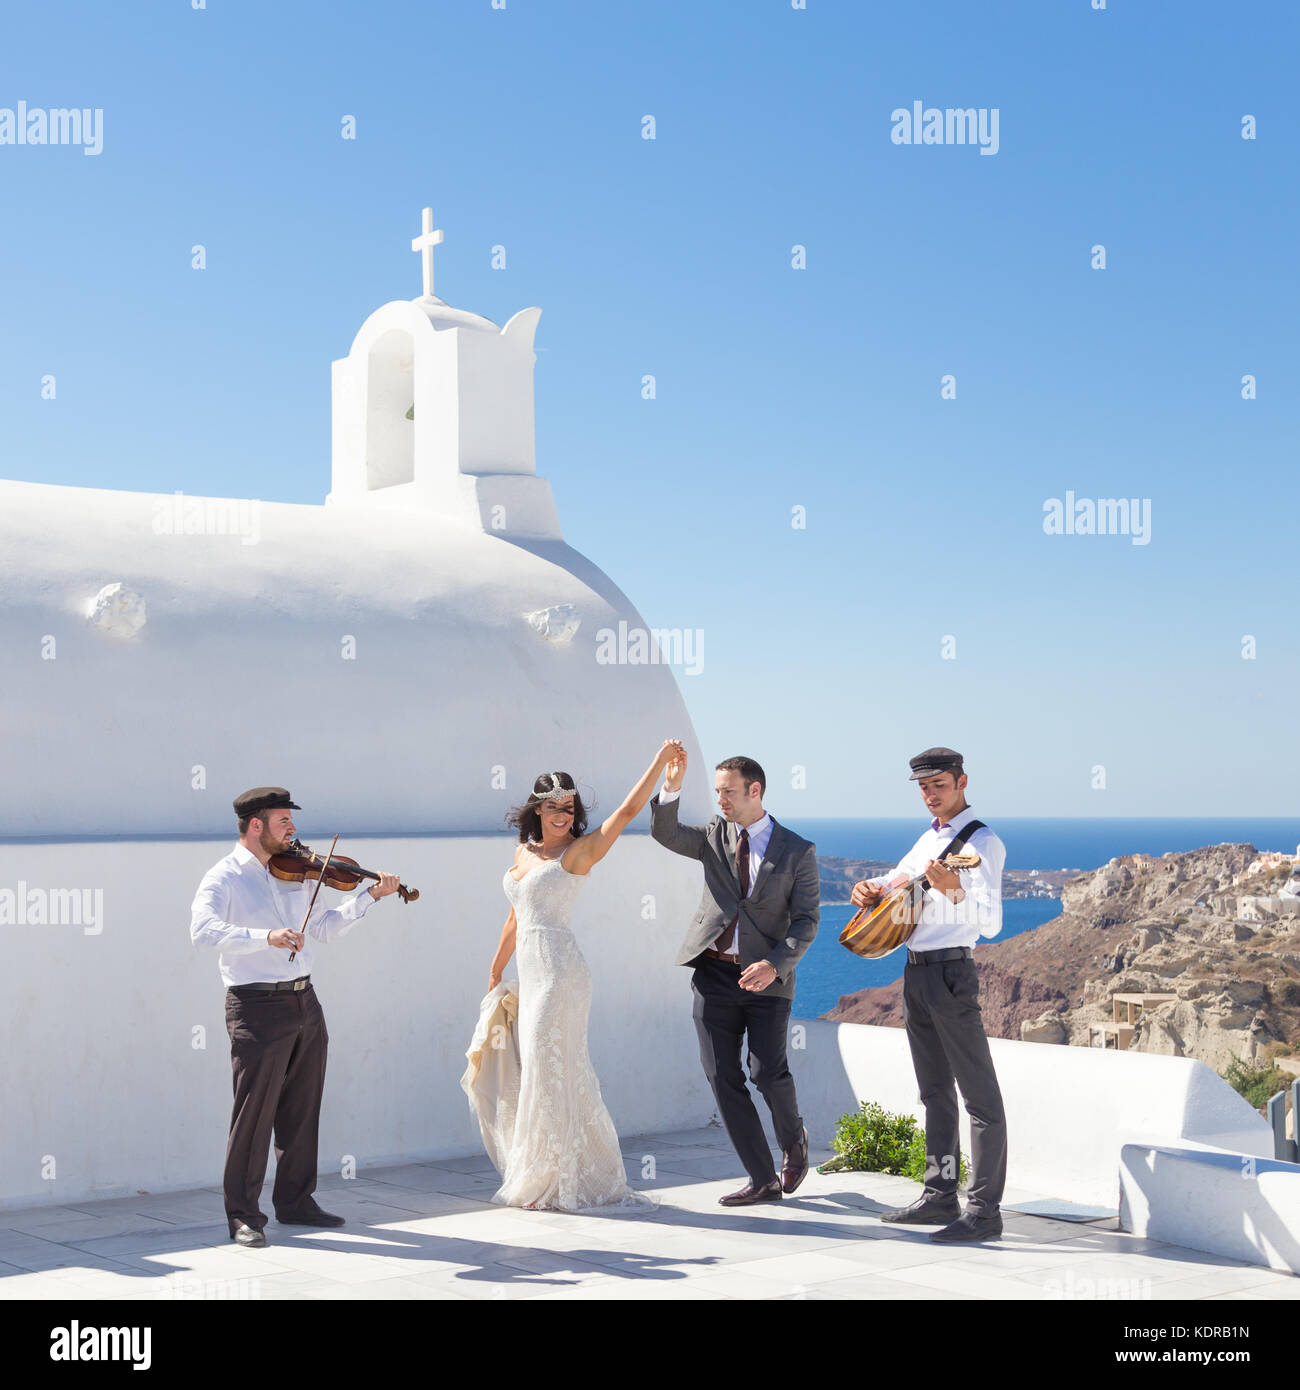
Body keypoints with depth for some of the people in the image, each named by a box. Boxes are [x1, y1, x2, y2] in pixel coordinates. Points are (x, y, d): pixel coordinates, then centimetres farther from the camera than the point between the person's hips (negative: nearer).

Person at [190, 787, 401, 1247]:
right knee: (254, 1113, -3)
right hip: (258, 1007, -7)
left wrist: (370, 895, 10)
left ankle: (295, 1201, 26)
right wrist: (265, 936, -34)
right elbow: (203, 930, -24)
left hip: (305, 1003, 7)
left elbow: (323, 926, 19)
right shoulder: (224, 878, -7)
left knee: (302, 1110, 13)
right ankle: (243, 1214, 7)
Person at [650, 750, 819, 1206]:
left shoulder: (797, 851, 1)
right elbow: (664, 833, -7)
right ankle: (763, 1180, 9)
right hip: (715, 975, 3)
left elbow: (806, 921, -4)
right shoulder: (715, 836, 9)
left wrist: (774, 965, -19)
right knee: (723, 1077, -1)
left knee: (768, 1072, -13)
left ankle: (794, 1138, 21)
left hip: (767, 979, -3)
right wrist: (672, 787, -23)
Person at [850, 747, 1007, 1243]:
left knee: (979, 1094, -6)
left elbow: (991, 923, -21)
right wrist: (870, 888, 9)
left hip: (951, 971, -9)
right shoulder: (929, 839, 16)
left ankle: (985, 1209, -7)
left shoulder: (981, 843, -10)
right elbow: (898, 879, 32)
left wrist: (957, 891, -40)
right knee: (934, 1091, 14)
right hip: (916, 972, 9)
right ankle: (940, 1196, 22)